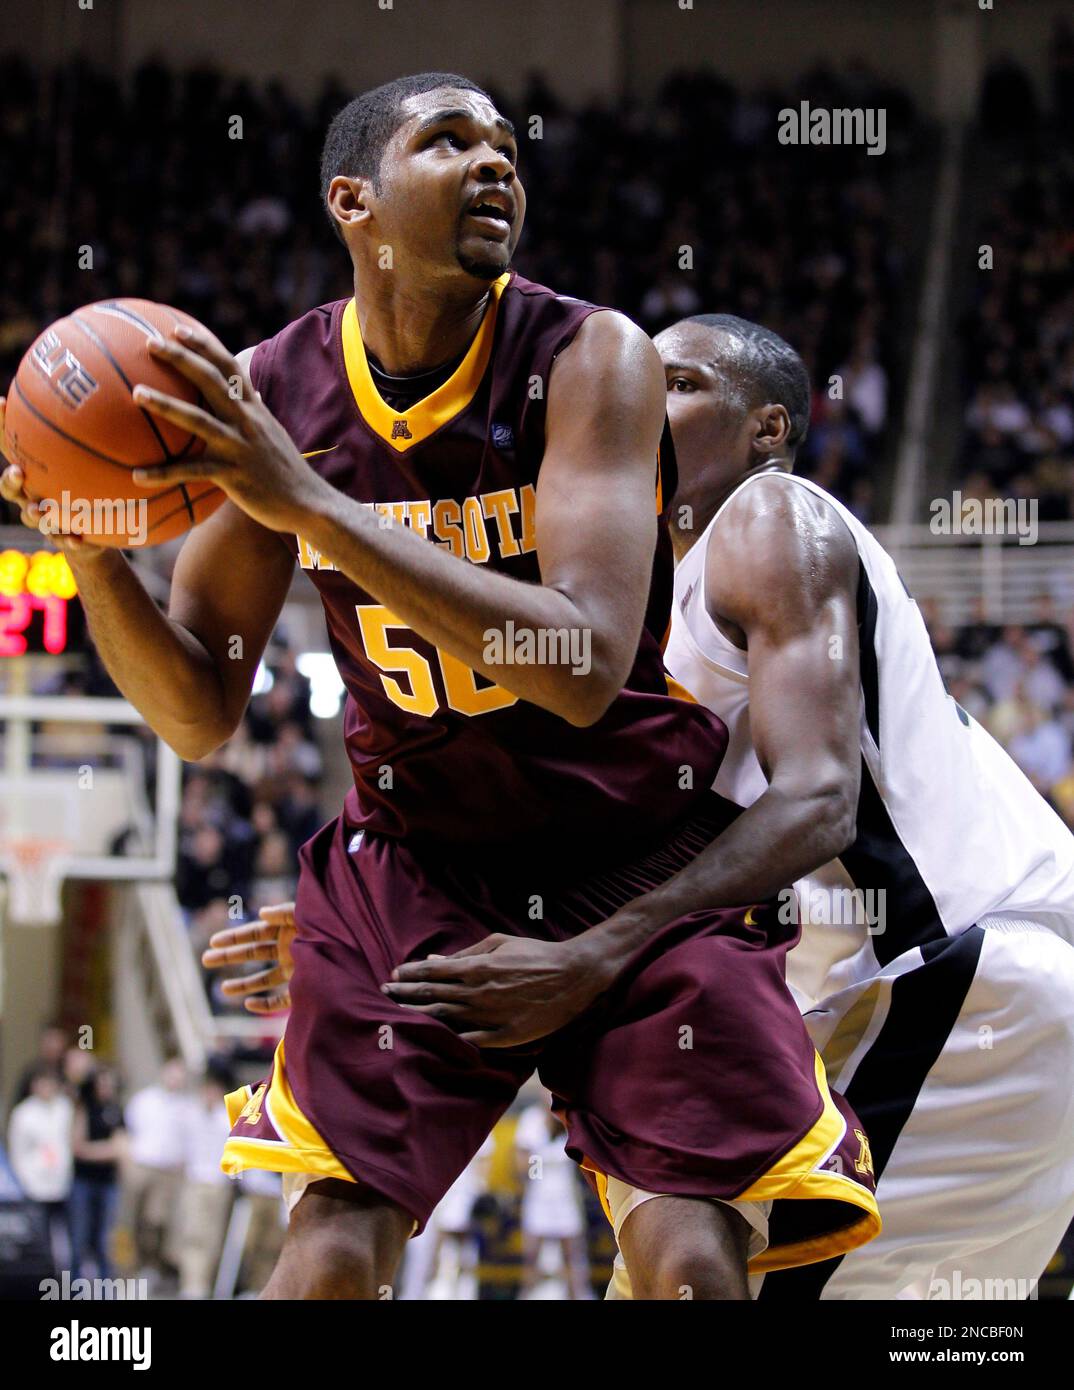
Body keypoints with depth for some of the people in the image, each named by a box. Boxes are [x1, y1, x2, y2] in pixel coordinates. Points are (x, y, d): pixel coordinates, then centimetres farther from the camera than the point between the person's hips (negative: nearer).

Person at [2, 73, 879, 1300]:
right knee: (331, 1249, -9)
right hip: (413, 863, 2)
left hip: (643, 868, -2)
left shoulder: (590, 359, -18)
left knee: (696, 1264, -14)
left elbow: (585, 668, -33)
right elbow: (199, 717, -1)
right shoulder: (269, 394, -7)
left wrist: (315, 505, -37)